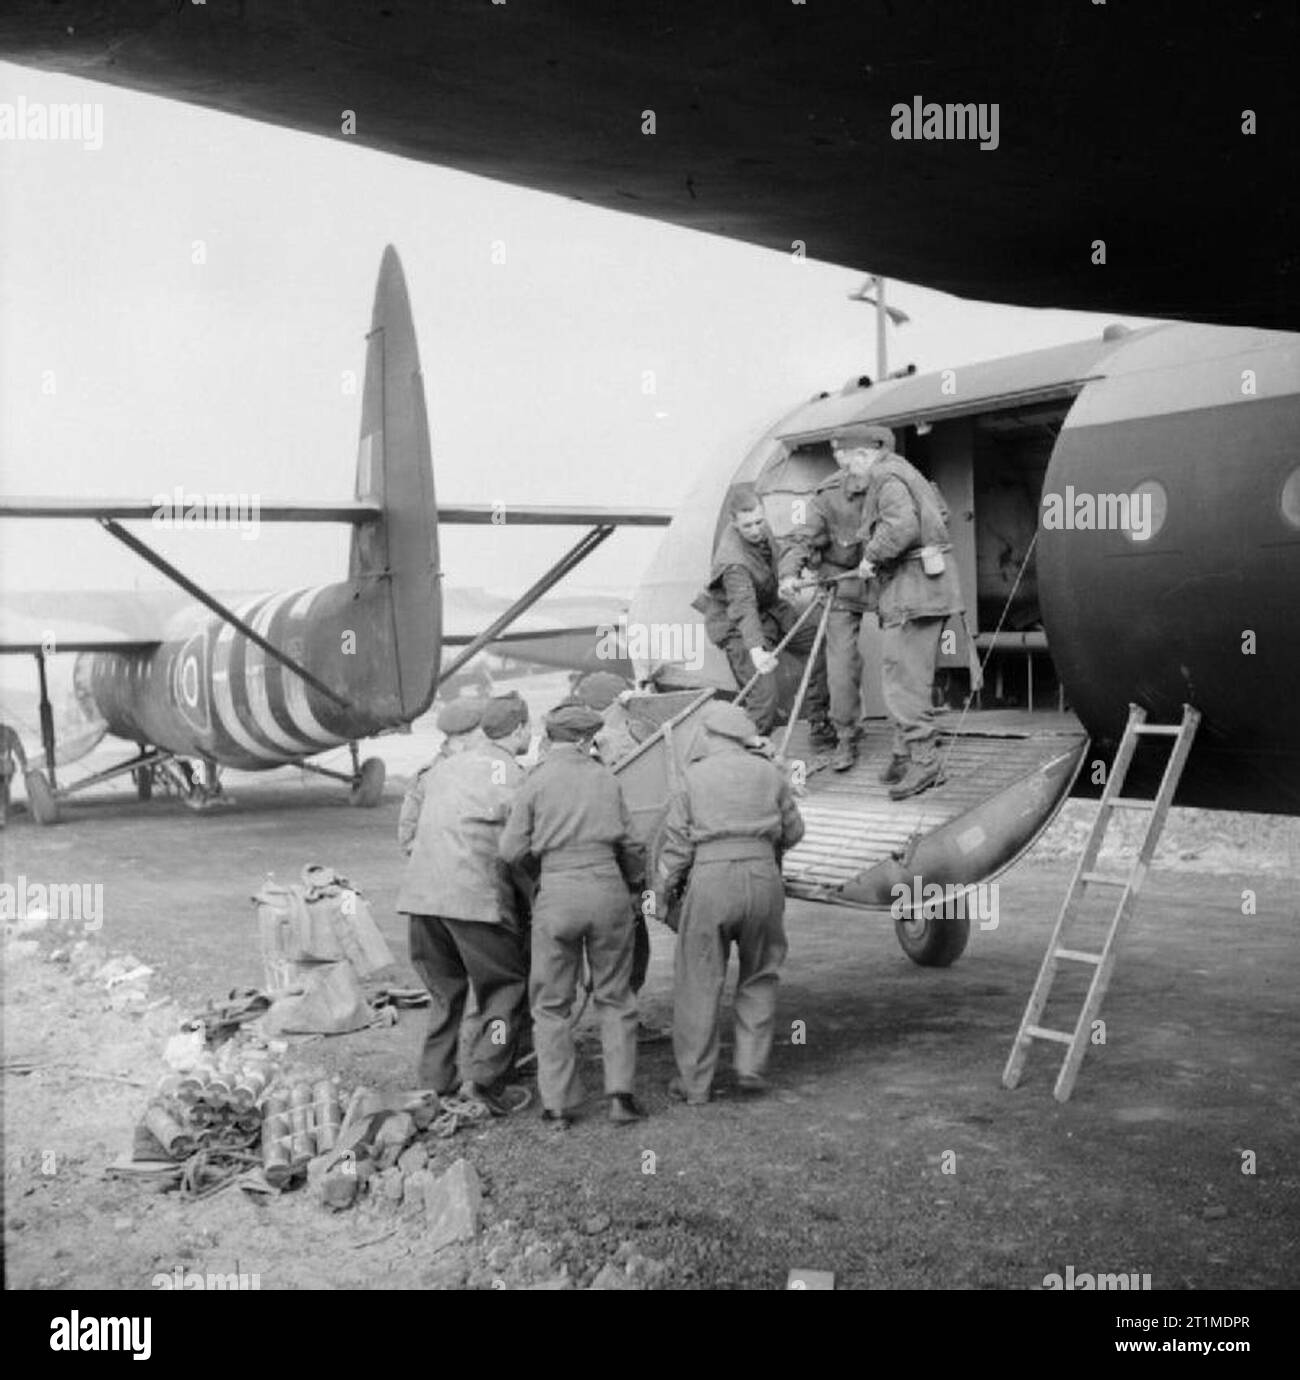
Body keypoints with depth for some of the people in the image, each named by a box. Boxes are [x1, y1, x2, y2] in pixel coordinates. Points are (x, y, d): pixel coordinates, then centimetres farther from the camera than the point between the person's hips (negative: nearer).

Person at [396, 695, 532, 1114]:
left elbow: (406, 830, 21)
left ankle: (434, 1083, 20)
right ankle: (482, 1077, -6)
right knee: (506, 989, 5)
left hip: (422, 894, 7)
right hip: (476, 896, -6)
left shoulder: (442, 768, 16)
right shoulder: (507, 773, -4)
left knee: (444, 991, 19)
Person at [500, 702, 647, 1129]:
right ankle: (620, 1093, 8)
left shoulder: (536, 782, -2)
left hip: (557, 891, -2)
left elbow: (512, 851, -4)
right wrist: (636, 885, 27)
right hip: (607, 888, 2)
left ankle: (557, 1106, 10)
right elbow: (630, 843, 9)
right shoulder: (605, 778, 5)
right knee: (614, 997, 14)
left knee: (552, 1004, 10)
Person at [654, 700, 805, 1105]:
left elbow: (676, 843, -1)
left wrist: (662, 893, 8)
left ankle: (694, 1082, 10)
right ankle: (751, 1067, 14)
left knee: (699, 984, 6)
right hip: (763, 875, 2)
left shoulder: (694, 776, 1)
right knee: (759, 978, 18)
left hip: (711, 878, -2)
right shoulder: (769, 773, 9)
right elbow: (792, 831, 14)